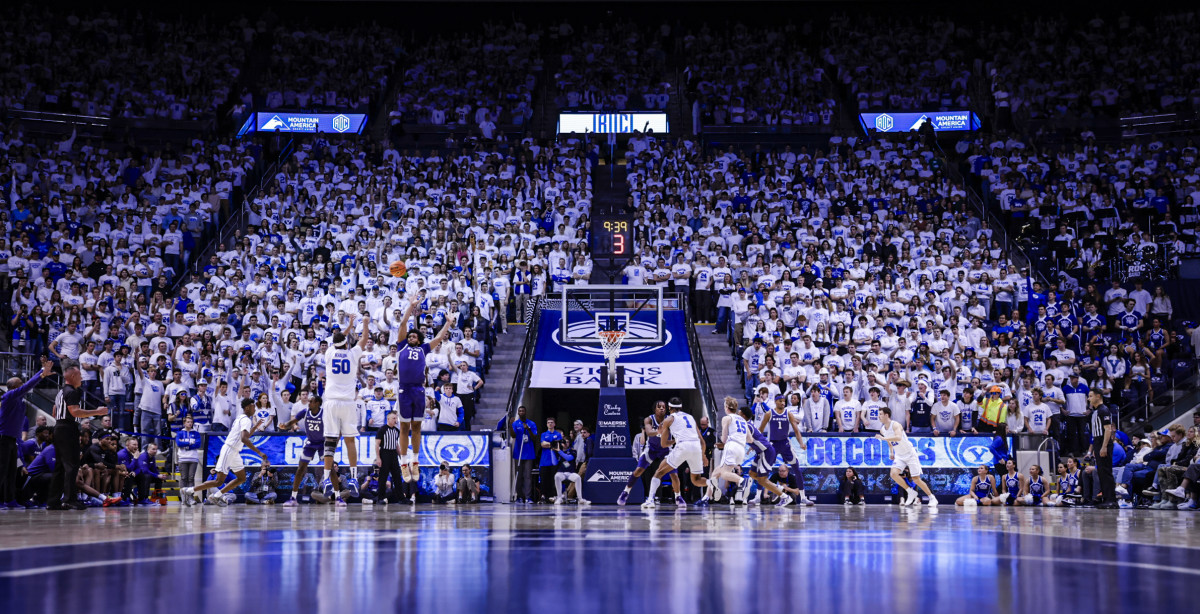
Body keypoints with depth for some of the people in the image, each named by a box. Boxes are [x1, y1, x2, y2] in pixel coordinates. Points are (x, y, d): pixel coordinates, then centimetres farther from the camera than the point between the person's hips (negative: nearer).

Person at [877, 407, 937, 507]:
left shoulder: (895, 425, -21)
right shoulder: (882, 429, 2)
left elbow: (899, 437, -41)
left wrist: (883, 438, -42)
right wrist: (891, 452, 16)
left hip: (910, 454, -6)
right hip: (899, 456, 6)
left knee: (916, 479, -6)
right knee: (894, 474, -18)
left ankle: (932, 498, 10)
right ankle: (911, 493, -2)